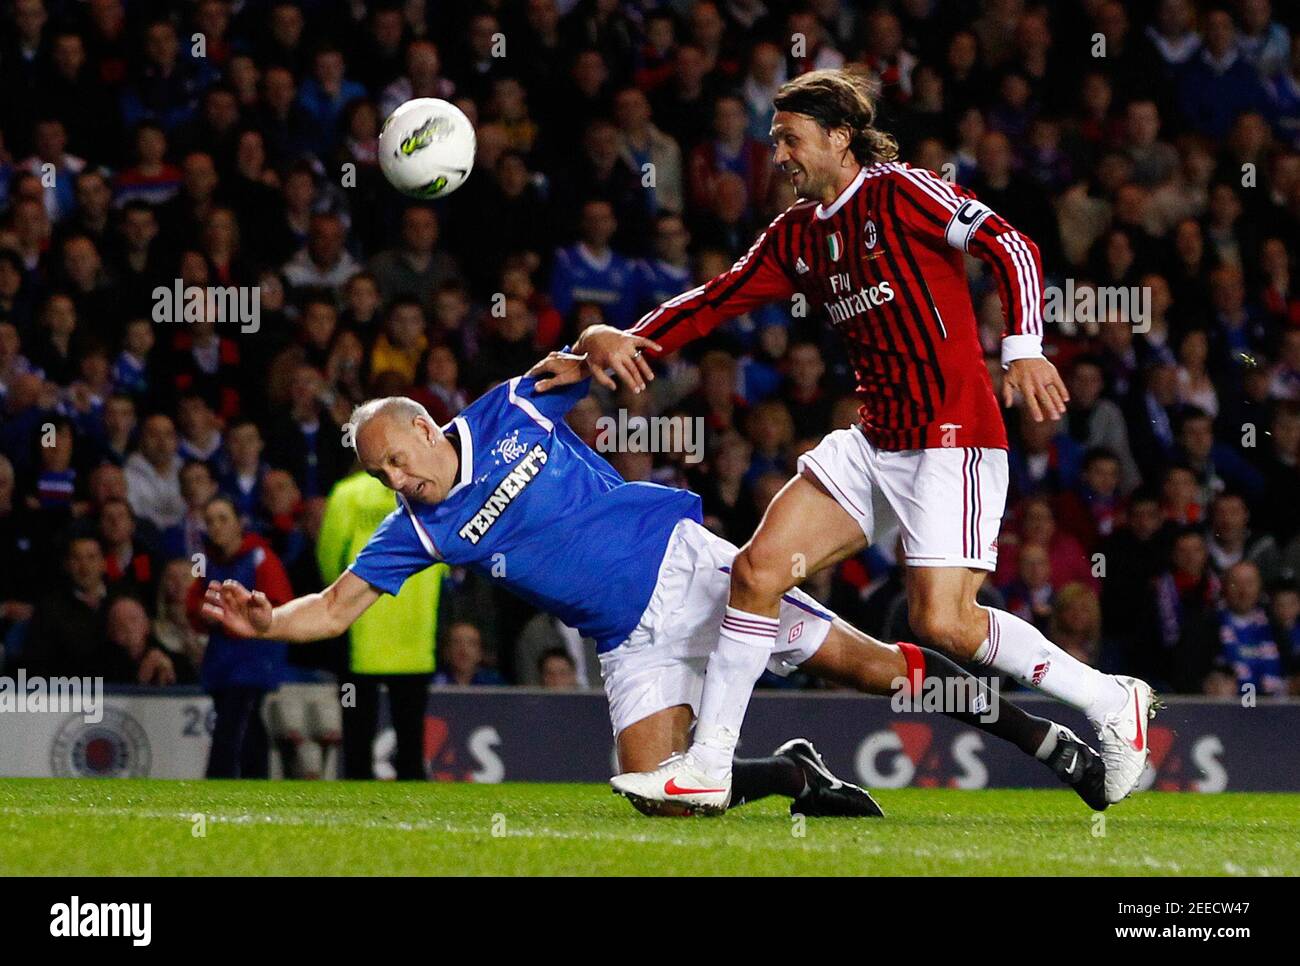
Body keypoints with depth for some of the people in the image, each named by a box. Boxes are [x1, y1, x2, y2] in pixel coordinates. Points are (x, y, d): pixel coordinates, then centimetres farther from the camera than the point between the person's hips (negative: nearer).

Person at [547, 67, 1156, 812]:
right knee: (758, 570, -2)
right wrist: (625, 342, -3)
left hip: (954, 434, -8)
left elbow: (1013, 248, -13)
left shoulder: (902, 193, -8)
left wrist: (1024, 351, -25)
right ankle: (707, 766, 5)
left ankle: (1113, 702, 1)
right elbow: (715, 302, 13)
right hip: (876, 438, 8)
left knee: (943, 621, -16)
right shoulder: (796, 236, 14)